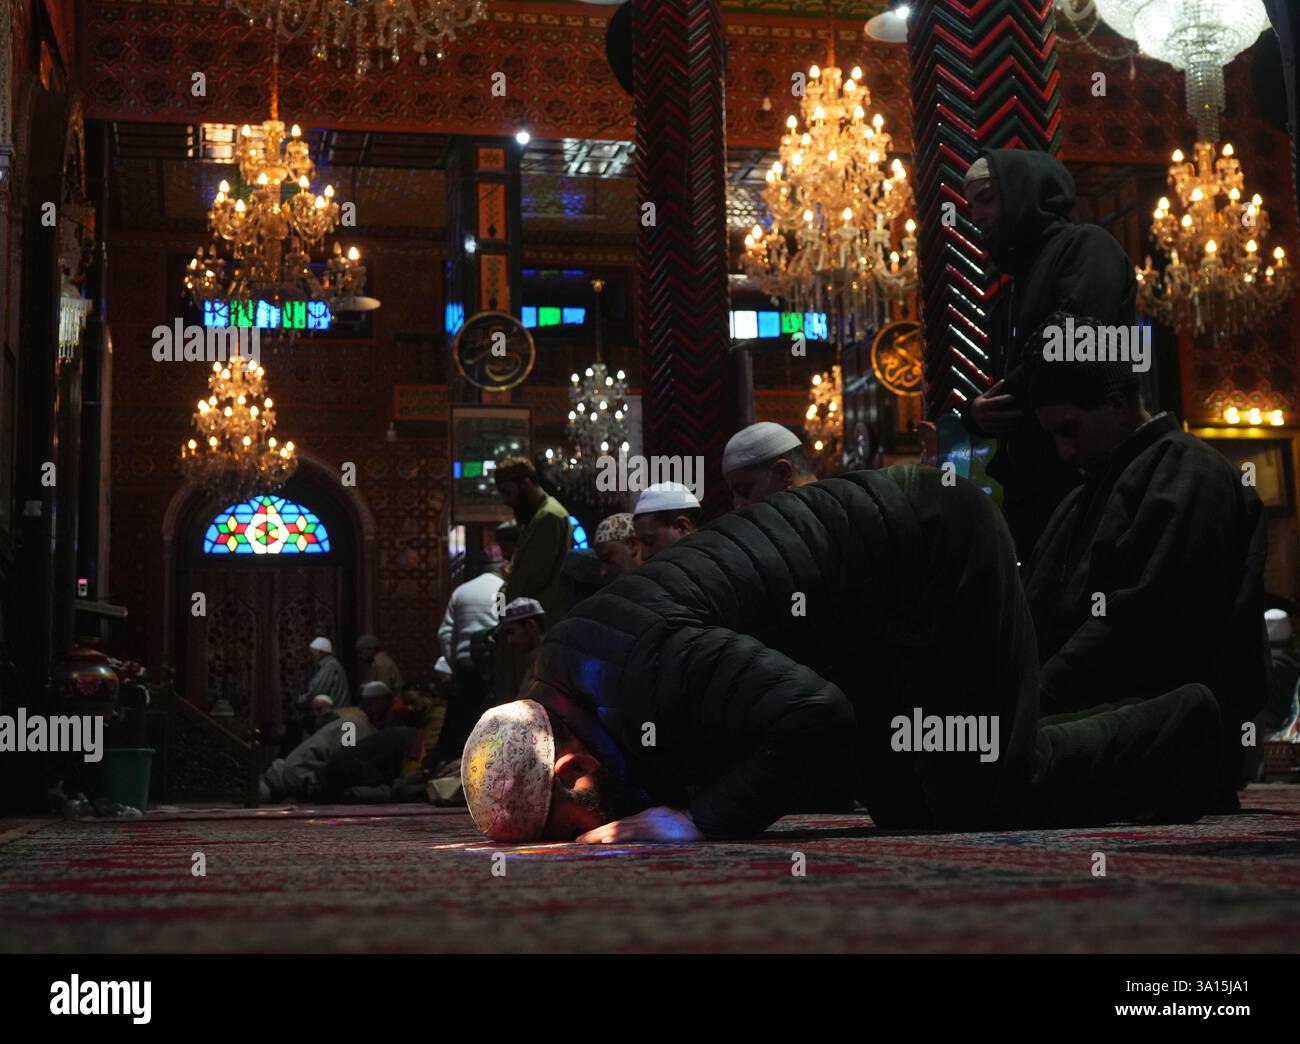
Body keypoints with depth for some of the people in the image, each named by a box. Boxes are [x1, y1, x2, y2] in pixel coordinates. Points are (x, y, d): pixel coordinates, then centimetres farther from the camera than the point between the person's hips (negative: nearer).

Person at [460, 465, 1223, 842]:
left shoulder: (653, 667, -35)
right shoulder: (562, 670, -4)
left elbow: (815, 714, -39)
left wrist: (700, 818, -33)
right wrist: (639, 800, -7)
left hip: (936, 549, -10)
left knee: (988, 801, -10)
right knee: (906, 807, 11)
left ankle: (1186, 732, 14)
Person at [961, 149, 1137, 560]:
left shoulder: (1085, 246, -2)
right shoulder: (1015, 290, 25)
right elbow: (998, 384, 24)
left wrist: (1011, 395, -4)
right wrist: (976, 414, 0)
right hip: (1028, 487, 9)